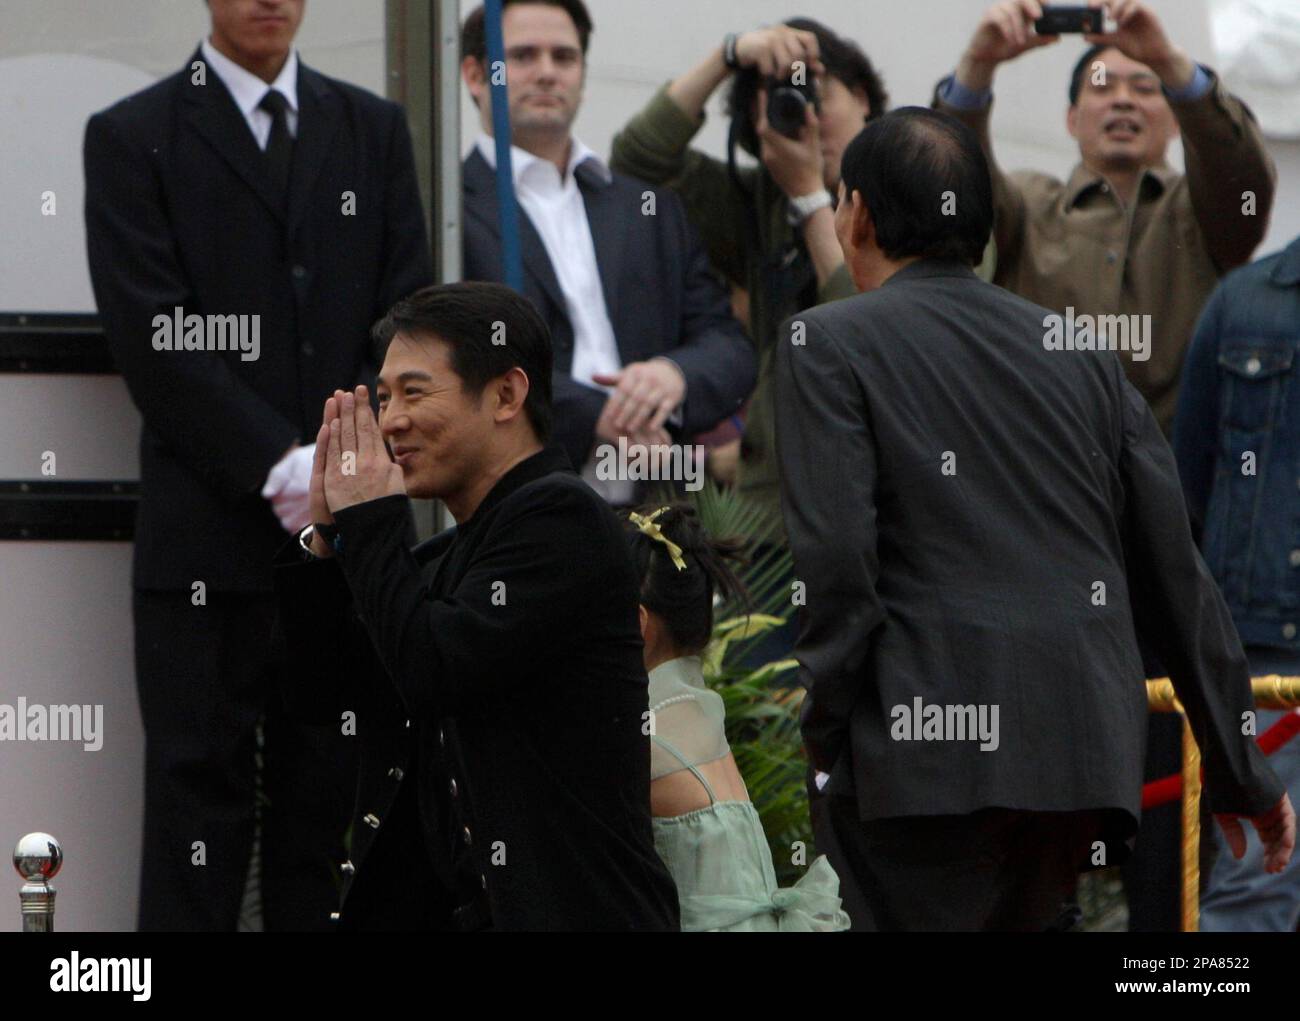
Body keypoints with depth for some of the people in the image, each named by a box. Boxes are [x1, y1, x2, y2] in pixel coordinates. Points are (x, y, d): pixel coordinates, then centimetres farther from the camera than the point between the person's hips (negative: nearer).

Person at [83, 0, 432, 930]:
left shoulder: (374, 131, 15)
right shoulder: (133, 138, 3)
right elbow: (153, 339, -6)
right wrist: (280, 466, -13)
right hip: (209, 531, -3)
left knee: (330, 800, 4)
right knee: (200, 794, -5)